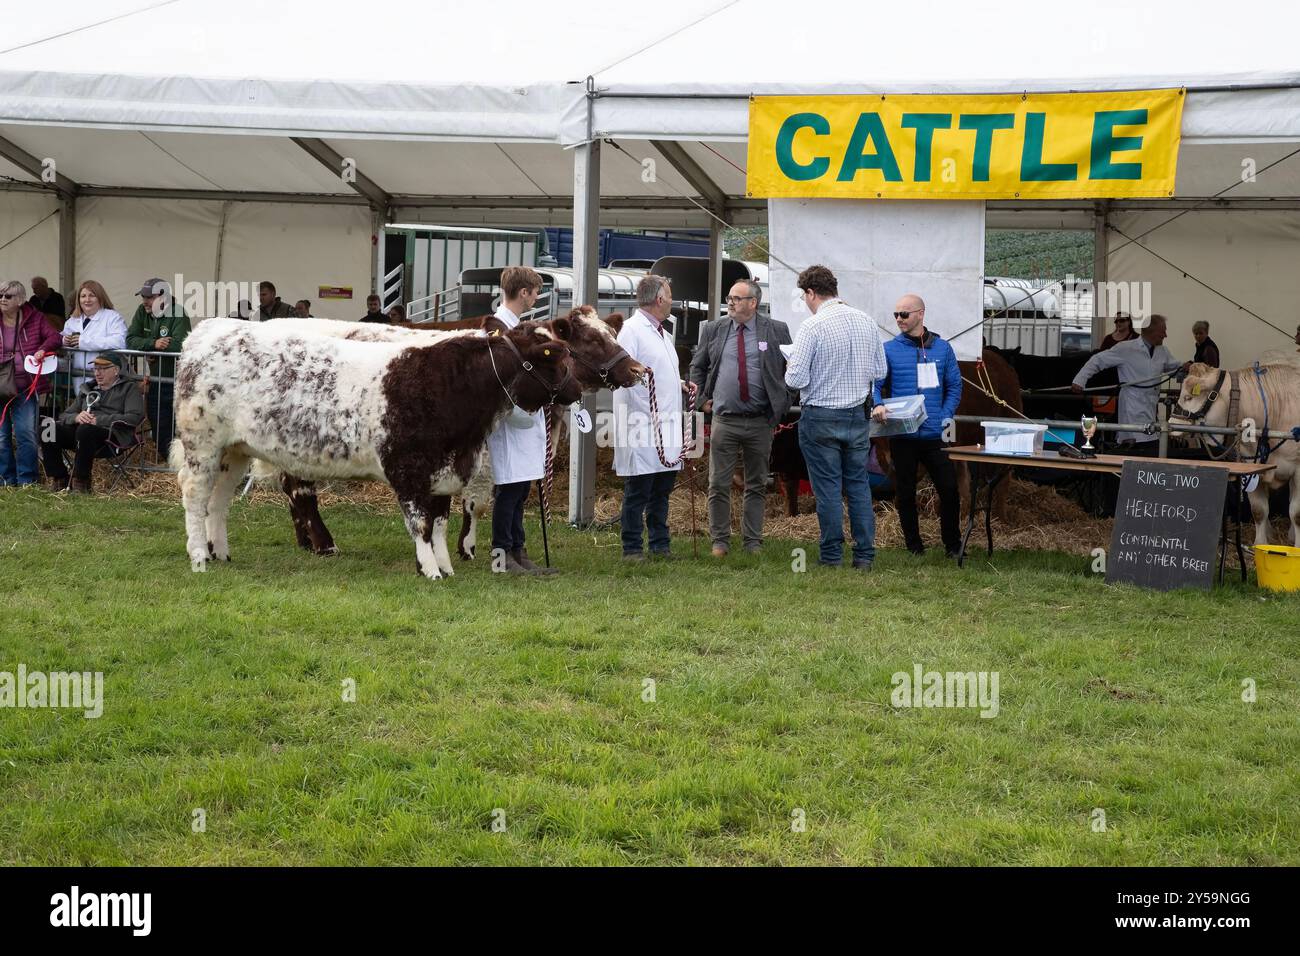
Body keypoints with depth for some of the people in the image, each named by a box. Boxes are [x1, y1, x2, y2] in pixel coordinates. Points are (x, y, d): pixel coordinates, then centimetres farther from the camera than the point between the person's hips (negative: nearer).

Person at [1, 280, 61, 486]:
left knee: (26, 434, -4)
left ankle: (26, 480, 4)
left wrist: (42, 350, -18)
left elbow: (54, 336, 1)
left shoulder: (35, 318, 4)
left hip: (26, 387, -1)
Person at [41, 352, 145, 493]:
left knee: (85, 430, -38)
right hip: (79, 429, 5)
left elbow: (134, 417, -4)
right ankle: (59, 481, -15)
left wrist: (98, 420, -11)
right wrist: (76, 417, -4)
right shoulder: (87, 389, 30)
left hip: (111, 434, -5)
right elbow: (64, 416, 23)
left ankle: (81, 483, -28)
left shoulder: (129, 388, 14)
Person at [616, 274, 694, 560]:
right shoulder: (631, 330, -9)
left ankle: (661, 545, 23)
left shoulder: (662, 333, 21)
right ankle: (632, 549, 3)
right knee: (637, 493, -3)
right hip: (642, 427, -9)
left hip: (666, 429, 9)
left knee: (661, 493, 15)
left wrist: (679, 384, 15)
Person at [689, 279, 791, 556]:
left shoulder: (776, 331, 1)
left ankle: (752, 541, 15)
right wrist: (702, 398, 7)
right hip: (724, 419, 1)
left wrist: (783, 404, 1)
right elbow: (697, 366, 16)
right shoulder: (713, 330, 6)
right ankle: (720, 541, 10)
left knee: (757, 485, 7)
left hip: (761, 421, -1)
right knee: (718, 484, 1)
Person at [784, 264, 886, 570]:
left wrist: (791, 368, 5)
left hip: (821, 416, -5)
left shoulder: (812, 327, -15)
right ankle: (864, 554, 11)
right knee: (859, 484, 11)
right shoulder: (866, 322, 2)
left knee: (828, 488, 3)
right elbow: (880, 371, 9)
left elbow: (796, 379, -16)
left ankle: (832, 556, 8)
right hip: (857, 415, 5)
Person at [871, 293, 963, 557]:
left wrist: (946, 417, -3)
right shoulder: (889, 350, 2)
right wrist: (878, 406, -20)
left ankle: (952, 544, 13)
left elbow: (954, 387, 10)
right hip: (902, 434, -1)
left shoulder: (942, 349, 7)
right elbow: (876, 385, 1)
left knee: (949, 489, -1)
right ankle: (913, 544, 20)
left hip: (935, 434, 1)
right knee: (905, 492, 7)